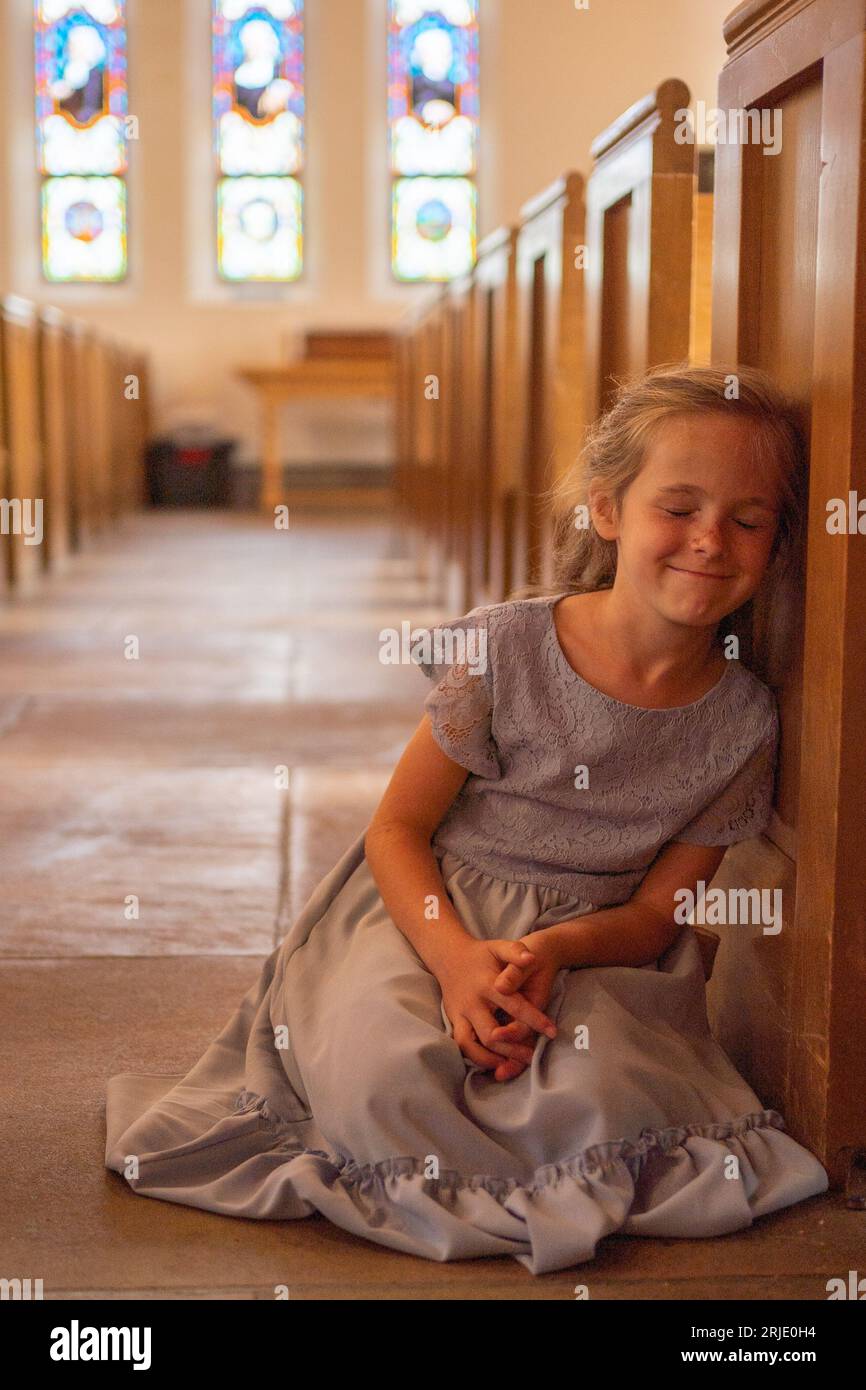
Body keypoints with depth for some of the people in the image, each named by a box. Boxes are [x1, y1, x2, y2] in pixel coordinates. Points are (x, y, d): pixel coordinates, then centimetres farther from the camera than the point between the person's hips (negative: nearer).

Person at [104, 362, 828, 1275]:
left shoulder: (743, 720, -5)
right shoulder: (505, 647, -12)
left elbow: (657, 910, 0)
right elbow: (398, 828, -7)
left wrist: (554, 950, -22)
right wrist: (457, 959, -26)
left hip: (592, 946, 2)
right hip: (433, 912, -2)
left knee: (604, 1094, -29)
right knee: (383, 1079, -31)